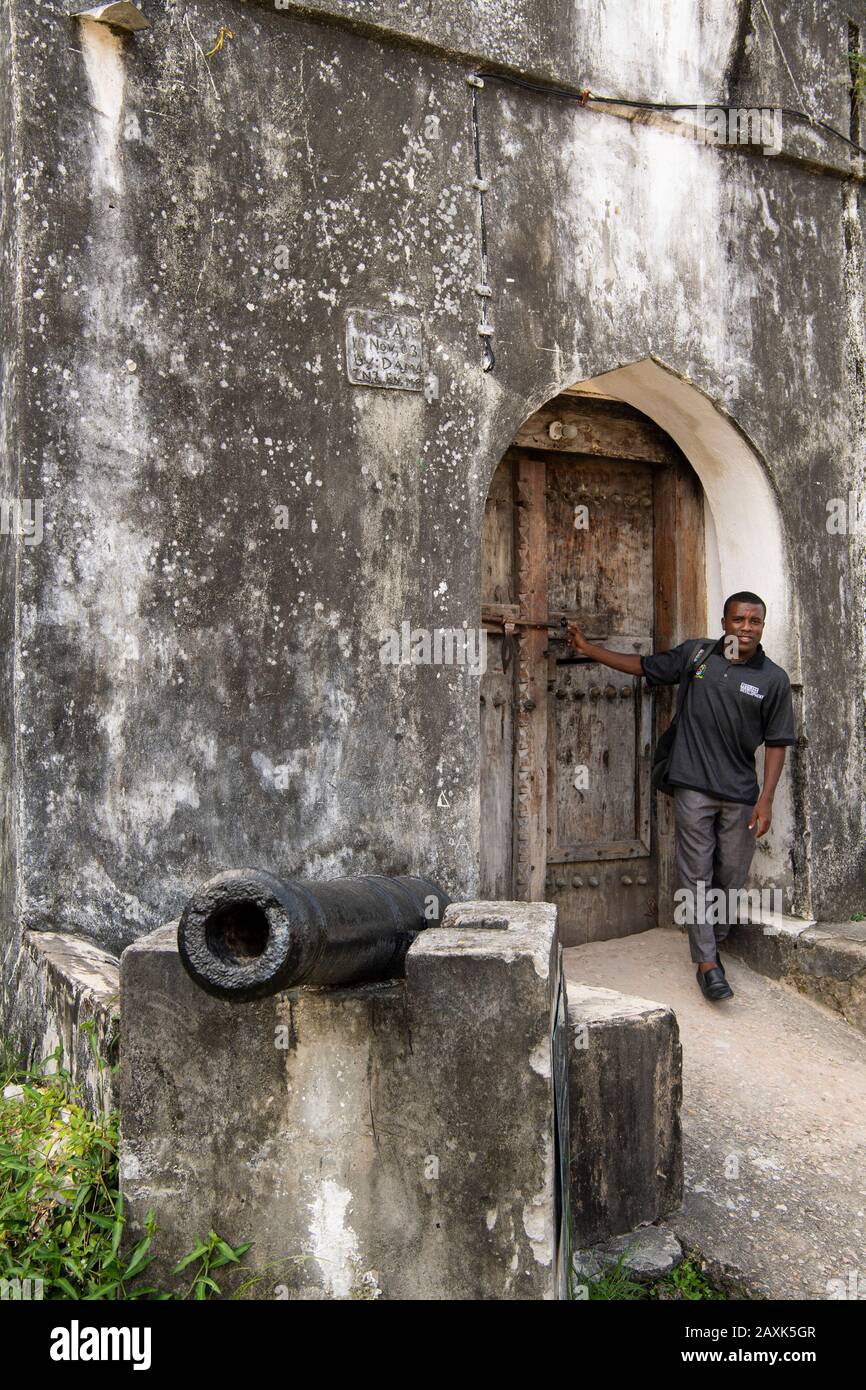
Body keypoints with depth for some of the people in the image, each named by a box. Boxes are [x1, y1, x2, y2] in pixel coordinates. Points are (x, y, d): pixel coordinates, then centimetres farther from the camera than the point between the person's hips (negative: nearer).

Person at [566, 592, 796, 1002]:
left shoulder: (774, 679, 0)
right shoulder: (696, 654, 3)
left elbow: (776, 742, 2)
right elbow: (643, 666, 14)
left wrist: (766, 799, -5)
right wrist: (589, 649, 12)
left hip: (740, 794, 1)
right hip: (694, 786, 0)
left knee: (731, 875, 7)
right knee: (696, 874, -2)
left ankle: (713, 940, 29)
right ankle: (706, 963, 0)